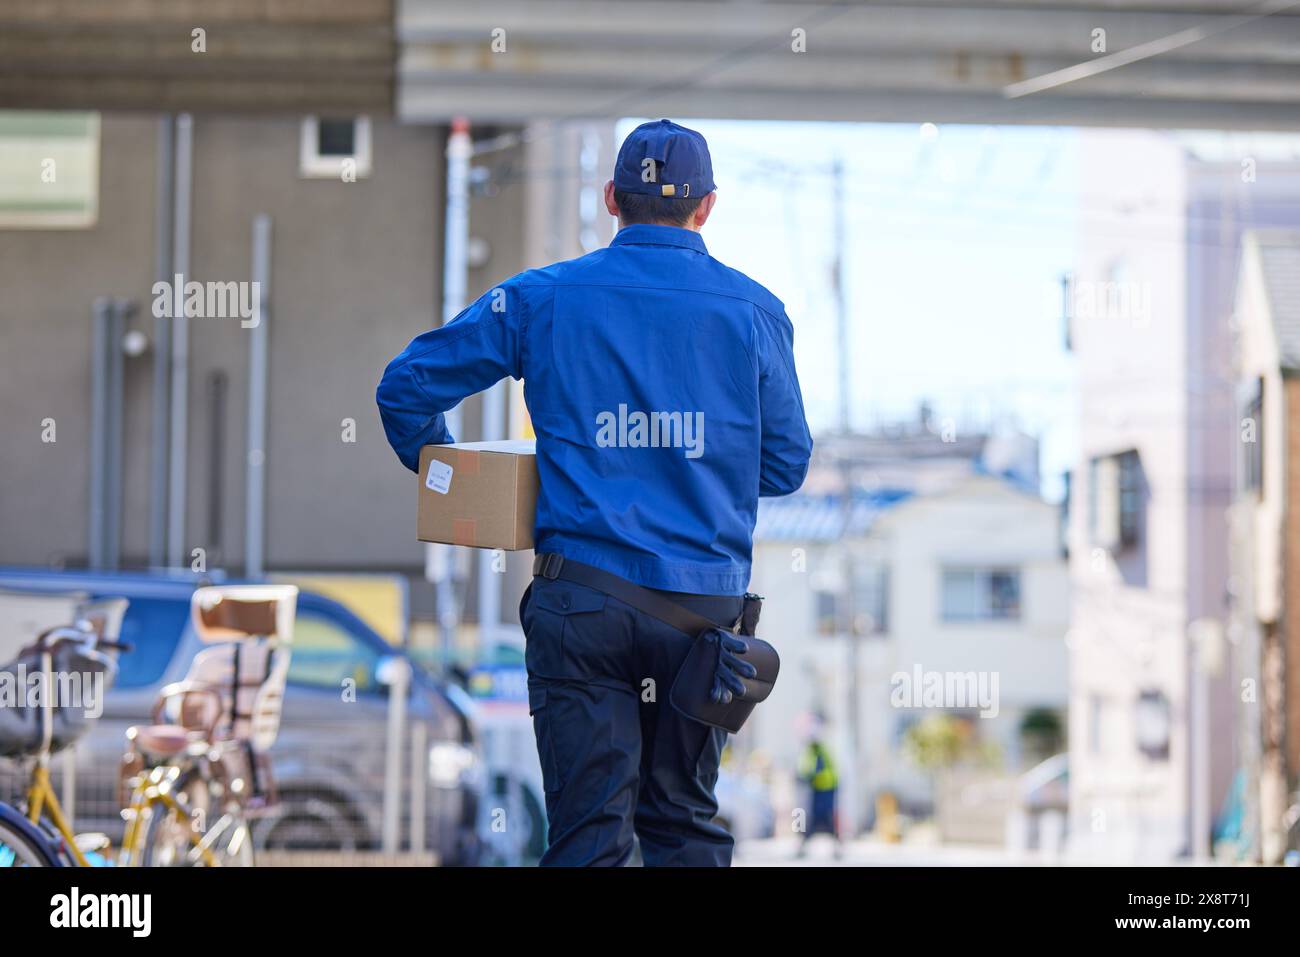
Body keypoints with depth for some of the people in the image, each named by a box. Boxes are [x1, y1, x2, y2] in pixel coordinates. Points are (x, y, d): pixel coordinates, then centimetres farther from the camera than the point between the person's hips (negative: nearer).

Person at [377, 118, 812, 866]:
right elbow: (786, 465, 8)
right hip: (704, 602, 1)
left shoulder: (542, 298, 3)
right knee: (685, 820, 13)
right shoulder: (754, 311, 4)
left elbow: (407, 386, 5)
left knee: (589, 830, 0)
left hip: (582, 595, -1)